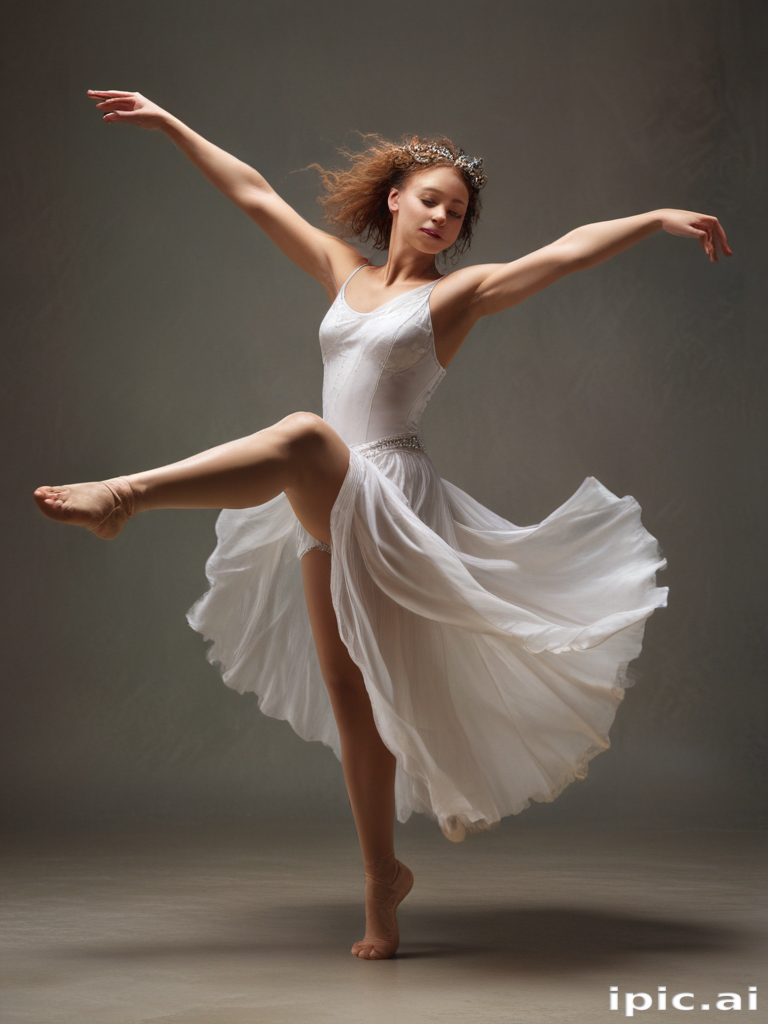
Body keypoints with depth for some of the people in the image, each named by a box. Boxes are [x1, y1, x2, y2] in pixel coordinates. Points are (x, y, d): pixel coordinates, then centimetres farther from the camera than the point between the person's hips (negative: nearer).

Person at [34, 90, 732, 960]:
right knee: (347, 692, 5)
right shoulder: (343, 272, 16)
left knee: (303, 438, -36)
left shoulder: (459, 293, 3)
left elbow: (571, 249, -7)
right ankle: (383, 877, 16)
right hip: (329, 512, 5)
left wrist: (661, 218, -17)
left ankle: (126, 494, -29)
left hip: (389, 496, -5)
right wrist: (167, 123, 20)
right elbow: (254, 195, 18)